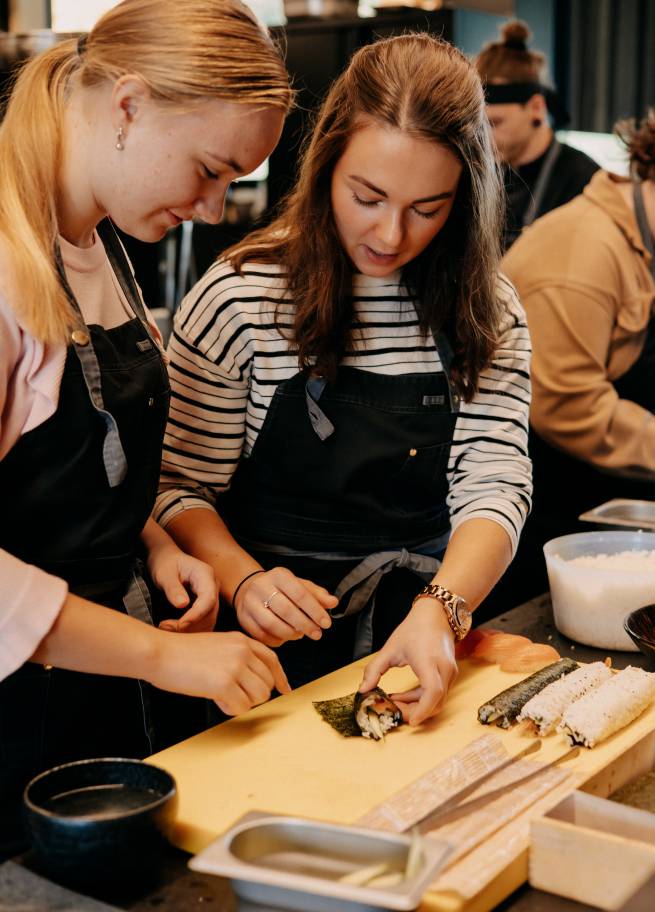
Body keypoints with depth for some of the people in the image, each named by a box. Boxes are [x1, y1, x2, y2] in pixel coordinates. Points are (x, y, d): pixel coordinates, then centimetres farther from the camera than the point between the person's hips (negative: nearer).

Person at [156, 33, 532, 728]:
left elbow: (494, 485, -6)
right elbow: (178, 485, -3)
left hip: (427, 625, 2)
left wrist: (440, 610, -25)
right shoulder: (240, 297, -7)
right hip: (278, 641, -1)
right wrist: (244, 581, -22)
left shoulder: (490, 313, 2)